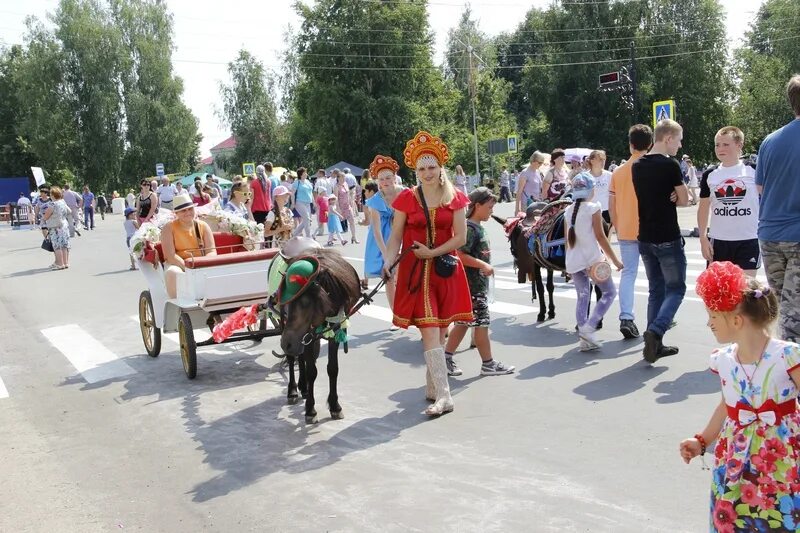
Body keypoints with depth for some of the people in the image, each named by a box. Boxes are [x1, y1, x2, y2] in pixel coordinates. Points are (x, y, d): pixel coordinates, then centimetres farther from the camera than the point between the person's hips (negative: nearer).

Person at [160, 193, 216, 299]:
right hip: (179, 264, -2)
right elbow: (170, 256, -12)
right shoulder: (169, 228, -1)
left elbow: (212, 251, -1)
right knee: (173, 273, -37)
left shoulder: (203, 226, 8)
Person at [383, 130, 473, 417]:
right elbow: (395, 236, 0)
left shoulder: (454, 198, 3)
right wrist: (387, 263, -16)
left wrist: (432, 252, -13)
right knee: (430, 332, -9)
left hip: (446, 269, 2)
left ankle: (433, 385, 24)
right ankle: (443, 395, -12)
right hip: (415, 271, -2)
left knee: (439, 332, 8)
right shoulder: (407, 198, 1)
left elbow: (460, 237, -1)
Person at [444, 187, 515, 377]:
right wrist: (483, 265, -22)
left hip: (478, 282, 10)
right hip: (472, 284, -10)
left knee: (463, 323, 12)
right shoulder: (469, 228, -16)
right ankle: (488, 364, 8)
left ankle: (446, 359, 17)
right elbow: (461, 255, -24)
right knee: (481, 323, -1)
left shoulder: (478, 226, 15)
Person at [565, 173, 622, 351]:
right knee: (609, 292, 7)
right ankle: (588, 327, -6)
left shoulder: (568, 211, 9)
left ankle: (585, 339, 8)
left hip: (573, 261, 6)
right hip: (592, 259, -6)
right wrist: (615, 260, -6)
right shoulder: (593, 208, -9)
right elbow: (600, 237, -11)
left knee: (582, 297, 12)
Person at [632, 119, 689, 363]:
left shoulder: (637, 166, 8)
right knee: (676, 289, 3)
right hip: (668, 239, -7)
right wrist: (673, 198, 9)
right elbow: (684, 200, -6)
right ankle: (655, 331, -17)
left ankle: (655, 344, 14)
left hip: (645, 239, 7)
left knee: (656, 290, 14)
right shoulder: (670, 165, -13)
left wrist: (668, 198, -1)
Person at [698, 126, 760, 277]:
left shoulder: (753, 171, -4)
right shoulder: (709, 175, 3)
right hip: (718, 241, 3)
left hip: (748, 240, -3)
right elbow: (703, 208, 10)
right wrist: (703, 238, 4)